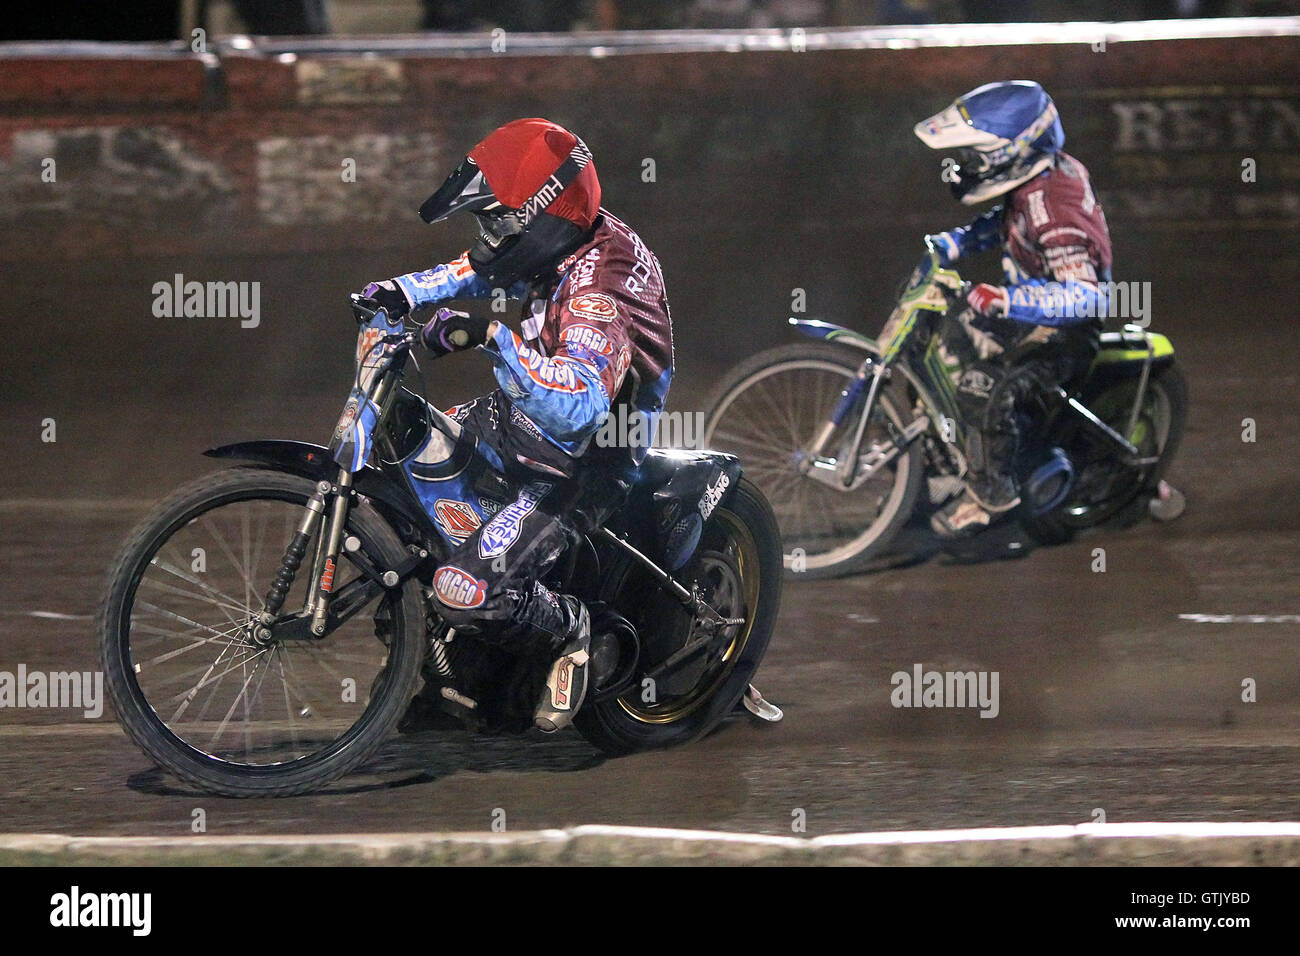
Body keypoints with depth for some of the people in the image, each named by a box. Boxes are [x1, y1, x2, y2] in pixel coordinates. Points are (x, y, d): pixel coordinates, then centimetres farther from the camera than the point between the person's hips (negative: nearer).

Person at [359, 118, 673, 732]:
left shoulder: (596, 292, -34)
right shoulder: (558, 243, -4)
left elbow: (581, 403, -49)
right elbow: (479, 269, 17)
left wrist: (492, 338, -54)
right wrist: (404, 292, 1)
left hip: (575, 471, -10)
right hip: (519, 418, 10)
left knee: (468, 592, -23)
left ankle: (568, 633, 8)